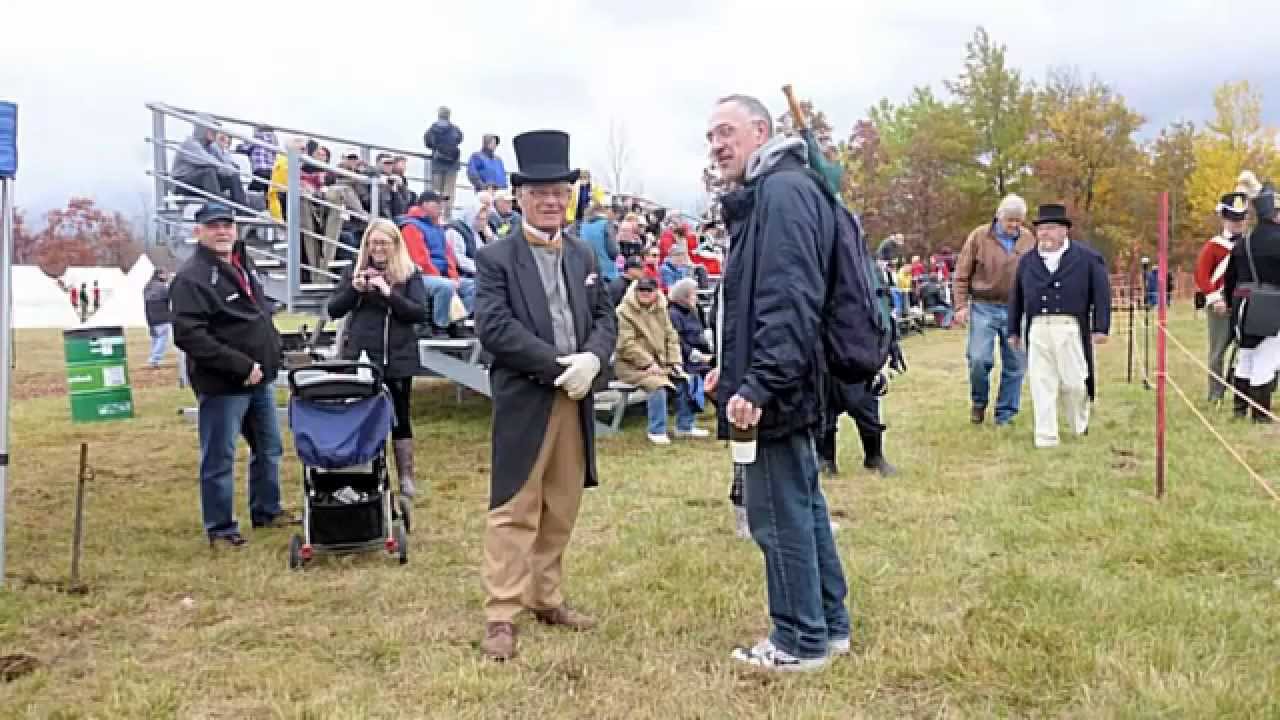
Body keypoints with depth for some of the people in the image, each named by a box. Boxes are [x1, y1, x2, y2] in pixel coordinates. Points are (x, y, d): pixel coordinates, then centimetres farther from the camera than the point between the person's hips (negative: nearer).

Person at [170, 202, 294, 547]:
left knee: (269, 449, 19)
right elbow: (188, 335, -24)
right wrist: (241, 365, -23)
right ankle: (220, 527, 15)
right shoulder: (191, 277, -16)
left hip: (260, 378, 9)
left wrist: (272, 348, 11)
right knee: (219, 459, 2)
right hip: (221, 385, -9)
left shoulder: (243, 264, 11)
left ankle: (267, 510, 35)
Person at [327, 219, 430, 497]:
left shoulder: (410, 273, -1)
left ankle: (406, 477, 18)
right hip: (360, 357, 2)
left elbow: (420, 313, -10)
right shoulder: (355, 270, 5)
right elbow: (333, 310, 4)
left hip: (397, 358, -2)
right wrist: (354, 289, -13)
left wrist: (389, 292, -21)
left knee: (399, 417, 8)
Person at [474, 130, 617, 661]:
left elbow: (605, 318, 10)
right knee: (514, 511, -3)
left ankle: (546, 599, 26)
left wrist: (591, 359, -12)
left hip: (574, 398, 6)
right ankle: (502, 616, 3)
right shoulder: (496, 257, -5)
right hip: (524, 401, -6)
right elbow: (493, 326, -16)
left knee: (561, 509, 13)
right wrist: (559, 365, -20)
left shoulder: (583, 256, 13)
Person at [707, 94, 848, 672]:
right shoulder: (761, 195, 17)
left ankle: (800, 642, 12)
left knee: (778, 514, -1)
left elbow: (789, 300, -25)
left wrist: (759, 383, -27)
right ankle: (829, 625, 28)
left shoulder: (783, 191, -15)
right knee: (802, 505, 16)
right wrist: (734, 366, 20)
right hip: (776, 382, 11)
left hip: (774, 388, -11)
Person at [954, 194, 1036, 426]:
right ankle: (978, 402, 17)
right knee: (979, 358, -10)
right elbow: (962, 275, 1)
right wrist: (961, 305, -5)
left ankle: (1005, 413, 18)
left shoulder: (1029, 240, 6)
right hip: (984, 307, -2)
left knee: (1015, 364, 5)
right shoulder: (979, 237, -1)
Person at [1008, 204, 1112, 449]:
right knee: (1042, 385, 0)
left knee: (1074, 383, 3)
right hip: (1037, 330, 2)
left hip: (1070, 329, -2)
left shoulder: (1087, 257, 4)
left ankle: (1080, 427, 28)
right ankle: (1046, 436, 5)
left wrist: (1101, 327, -5)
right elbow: (1017, 297, 16)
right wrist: (1013, 330, 15)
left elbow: (1102, 293, 1)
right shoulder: (1027, 261, 14)